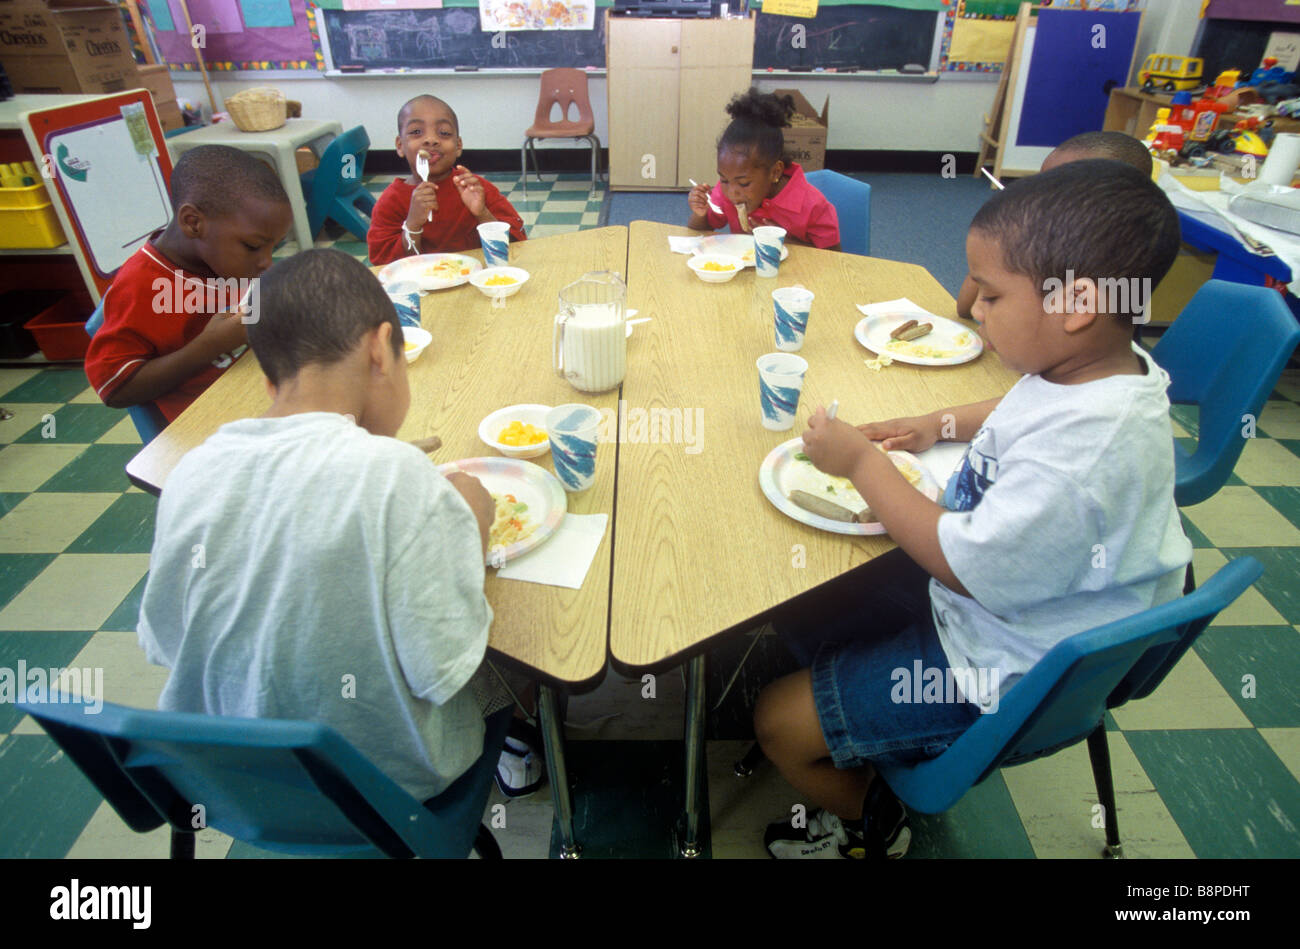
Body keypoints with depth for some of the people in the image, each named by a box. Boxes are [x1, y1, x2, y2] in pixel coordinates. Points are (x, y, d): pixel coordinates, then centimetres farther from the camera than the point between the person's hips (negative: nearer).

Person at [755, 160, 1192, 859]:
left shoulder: (1082, 456, -36)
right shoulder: (1094, 369, -5)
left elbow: (966, 563, -27)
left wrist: (863, 463, -20)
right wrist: (944, 425, 4)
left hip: (998, 669, -9)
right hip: (972, 600, 9)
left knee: (779, 722, -5)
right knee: (794, 609, 14)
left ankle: (870, 824, 28)